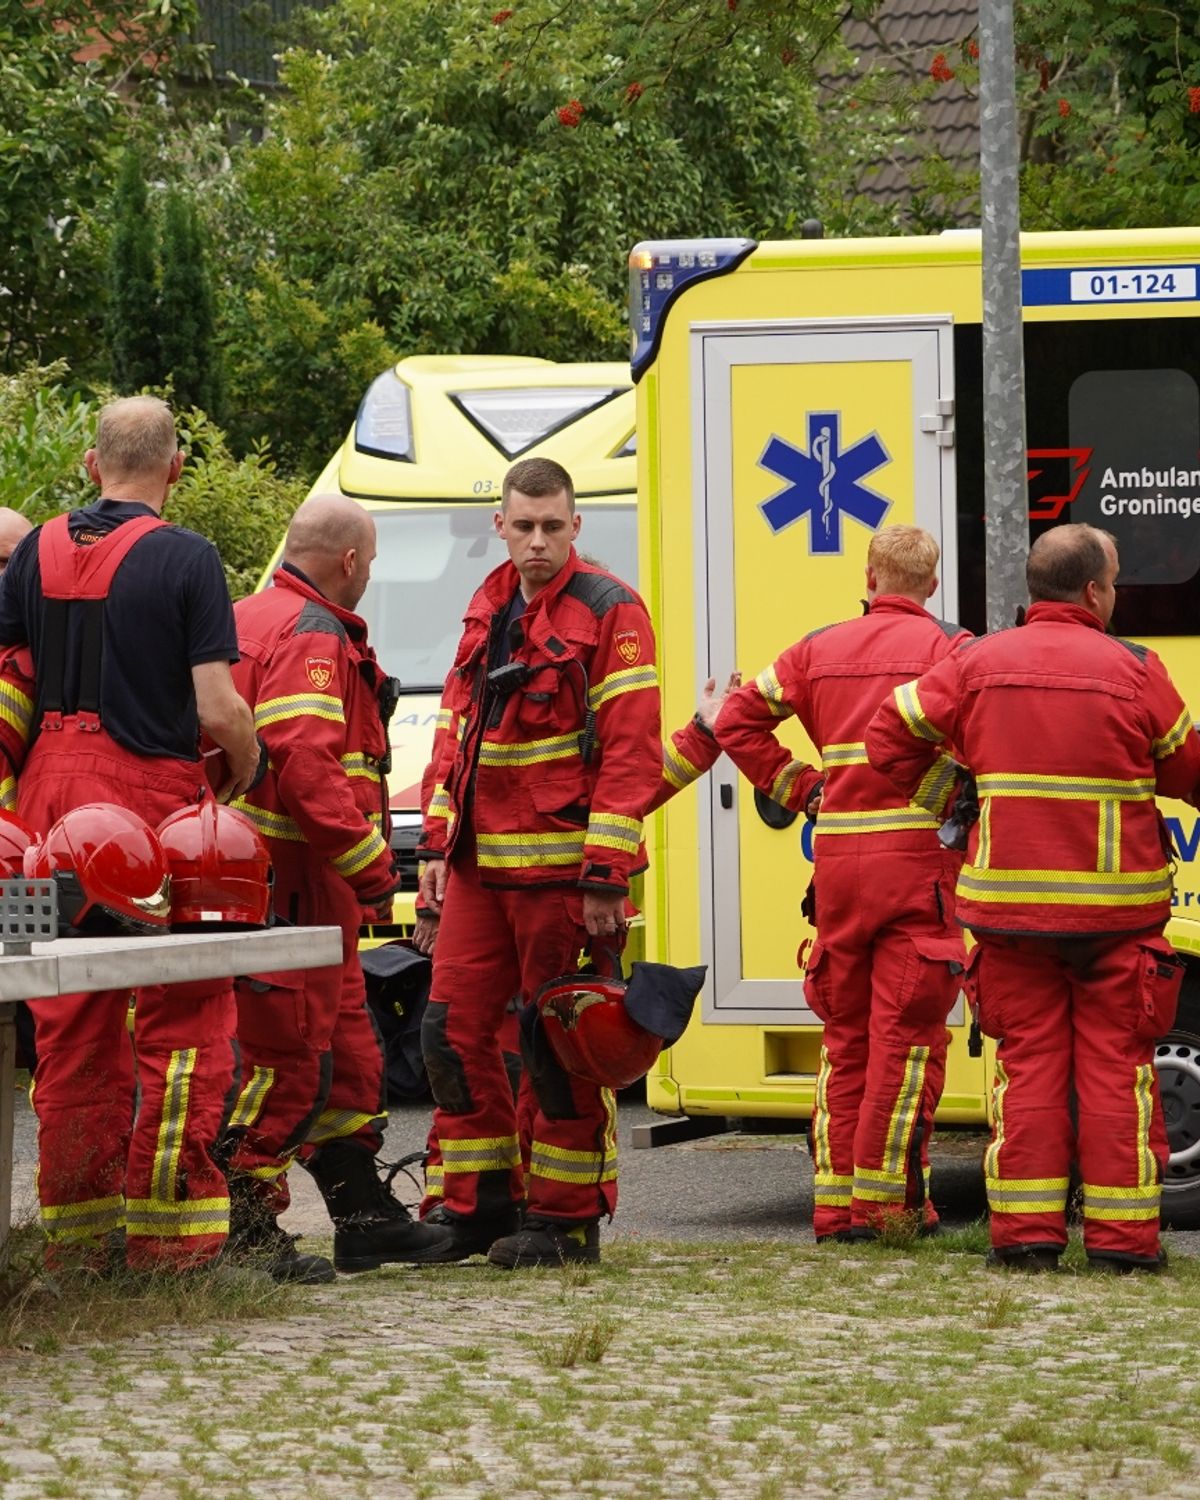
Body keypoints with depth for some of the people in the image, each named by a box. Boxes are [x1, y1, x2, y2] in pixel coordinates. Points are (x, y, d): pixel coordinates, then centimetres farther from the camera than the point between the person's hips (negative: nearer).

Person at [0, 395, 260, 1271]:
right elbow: (217, 709, -13)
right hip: (153, 795, -5)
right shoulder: (186, 559, -8)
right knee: (184, 1018, 1)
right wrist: (246, 771, 6)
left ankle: (76, 1225, 13)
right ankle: (167, 1224, -3)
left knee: (71, 1020, 10)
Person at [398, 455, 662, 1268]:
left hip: (560, 864, -7)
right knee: (455, 1030, 6)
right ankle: (480, 1204, 15)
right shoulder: (489, 610, 15)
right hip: (480, 864, 7)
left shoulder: (610, 612, -8)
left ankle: (566, 1217, 7)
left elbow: (631, 751, -12)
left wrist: (604, 875, -17)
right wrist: (439, 843, 12)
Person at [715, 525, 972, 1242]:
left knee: (845, 1033, 12)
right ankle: (887, 1200, -5)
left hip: (836, 856, 5)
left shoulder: (820, 650, 13)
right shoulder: (946, 648, -2)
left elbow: (738, 721, 13)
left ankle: (836, 1203, 12)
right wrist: (947, 806, -5)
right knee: (907, 1030, -2)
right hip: (914, 856, -5)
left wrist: (801, 787, 13)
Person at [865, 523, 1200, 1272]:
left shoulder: (979, 664, 1)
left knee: (1028, 1061, 6)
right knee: (1115, 1063, 3)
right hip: (1114, 903, -2)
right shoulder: (1134, 670, -7)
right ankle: (1122, 1231, 3)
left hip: (1010, 897, 2)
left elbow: (891, 734, 5)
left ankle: (1025, 1229, 4)